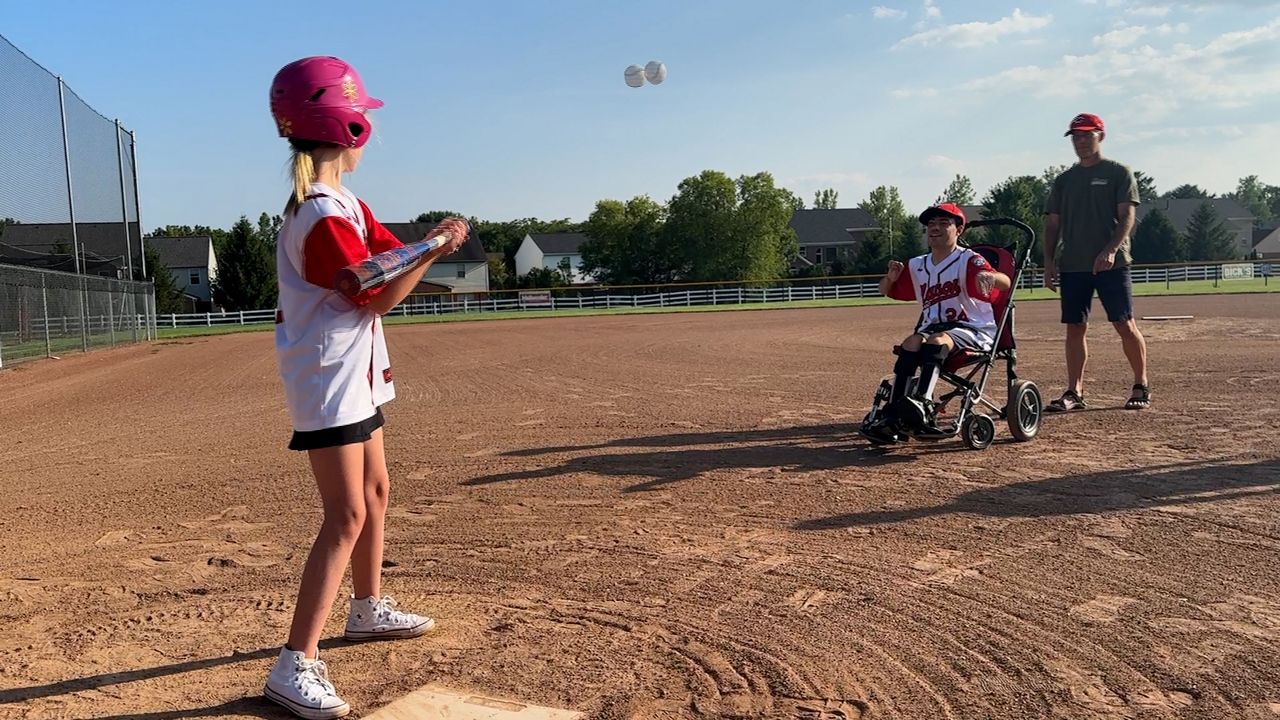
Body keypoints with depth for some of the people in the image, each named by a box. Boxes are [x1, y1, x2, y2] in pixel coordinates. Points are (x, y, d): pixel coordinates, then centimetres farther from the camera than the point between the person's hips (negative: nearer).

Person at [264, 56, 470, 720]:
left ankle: (368, 608, 39)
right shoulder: (324, 216, -21)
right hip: (328, 383, -11)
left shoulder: (341, 203, 11)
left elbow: (387, 254, 10)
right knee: (346, 516, -12)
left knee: (374, 491, 21)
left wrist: (430, 242, -6)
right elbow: (377, 298, -17)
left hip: (355, 376, 11)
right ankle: (295, 665, -7)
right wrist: (433, 253, -14)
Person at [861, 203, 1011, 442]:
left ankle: (921, 404, -54)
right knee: (911, 343, -26)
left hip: (973, 330, -5)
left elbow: (1006, 282, -19)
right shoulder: (917, 266, 12)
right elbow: (885, 290, 20)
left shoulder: (969, 260, -5)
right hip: (933, 327, 5)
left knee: (937, 341, -35)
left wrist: (990, 276, -45)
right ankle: (892, 416, -33)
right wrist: (891, 277, -5)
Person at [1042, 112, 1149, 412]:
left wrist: (1111, 250, -20)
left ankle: (1141, 387, 9)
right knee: (1075, 328, 3)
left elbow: (1127, 217, -5)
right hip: (1072, 265, 4)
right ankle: (1074, 392, 7)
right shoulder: (1064, 180, 16)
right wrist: (1049, 261, 4)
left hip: (1111, 264, -4)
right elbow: (1053, 224, 15)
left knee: (1125, 325, -4)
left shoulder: (1118, 173, 3)